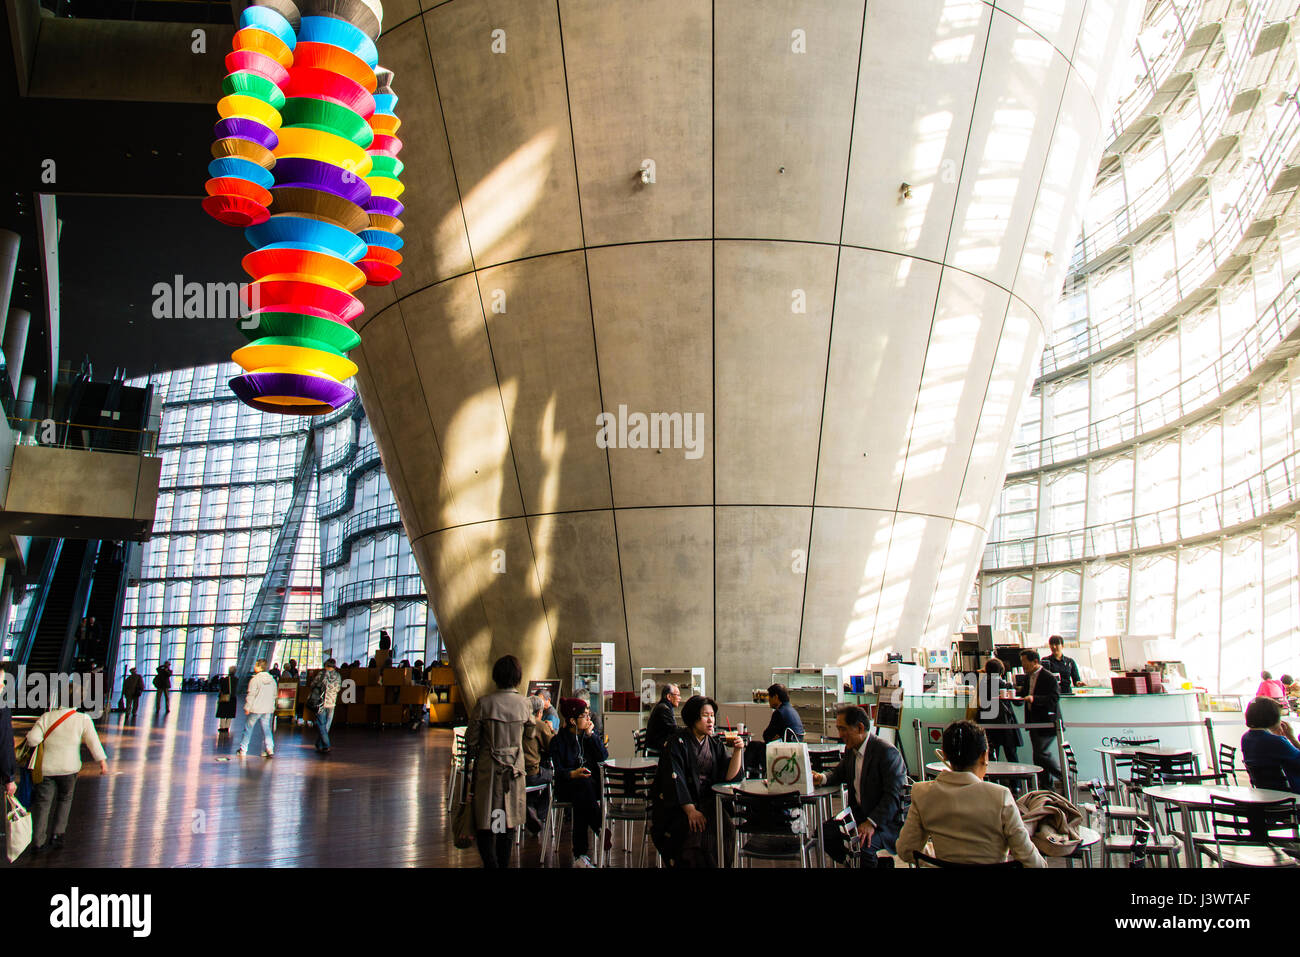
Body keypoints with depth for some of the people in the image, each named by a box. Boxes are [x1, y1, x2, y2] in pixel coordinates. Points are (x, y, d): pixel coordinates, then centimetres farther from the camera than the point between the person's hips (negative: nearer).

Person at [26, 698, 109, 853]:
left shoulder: (46, 717, -2)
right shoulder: (83, 719, -4)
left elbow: (32, 739, -11)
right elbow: (93, 741, -9)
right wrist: (102, 761, -8)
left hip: (46, 768, 0)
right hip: (68, 768, 0)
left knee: (42, 802, 8)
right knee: (65, 799, 19)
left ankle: (38, 842, 6)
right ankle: (57, 834, 16)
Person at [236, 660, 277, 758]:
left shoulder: (255, 679, -11)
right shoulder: (272, 680, 8)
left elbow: (251, 695, -13)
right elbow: (274, 695, 14)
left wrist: (247, 708, -6)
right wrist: (272, 707, 21)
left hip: (255, 709, -5)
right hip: (267, 709, 5)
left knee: (248, 728, 9)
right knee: (266, 729, 7)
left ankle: (242, 749, 18)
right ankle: (269, 749, -6)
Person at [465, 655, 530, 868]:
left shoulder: (484, 703, -15)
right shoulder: (523, 704, -4)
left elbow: (471, 739, -7)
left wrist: (470, 754, 13)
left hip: (489, 767, -4)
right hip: (514, 768, 4)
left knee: (486, 823, 3)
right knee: (508, 822, 18)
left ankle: (491, 862, -9)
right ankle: (504, 863, 26)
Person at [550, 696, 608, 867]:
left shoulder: (591, 736, 13)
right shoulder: (558, 741, 2)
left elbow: (603, 757, -3)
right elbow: (559, 770, -8)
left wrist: (591, 734, -5)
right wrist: (573, 774, -29)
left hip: (592, 785, 2)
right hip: (567, 787, -2)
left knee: (580, 801, -32)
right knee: (583, 785, -36)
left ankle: (579, 854, -28)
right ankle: (602, 830, -29)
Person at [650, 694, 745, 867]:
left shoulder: (716, 744, 12)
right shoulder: (677, 742, -3)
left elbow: (729, 776, 3)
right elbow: (674, 779, -12)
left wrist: (738, 751, -10)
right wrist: (690, 810, -21)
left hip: (708, 803, 4)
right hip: (678, 806, -4)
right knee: (696, 830, -29)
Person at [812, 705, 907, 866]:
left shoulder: (887, 752, -20)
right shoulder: (850, 749, 6)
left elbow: (894, 795, -23)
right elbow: (839, 773, 20)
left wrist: (872, 823, -30)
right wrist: (823, 778, -4)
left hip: (886, 821, -8)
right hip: (859, 815, 8)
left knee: (862, 844, -32)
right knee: (824, 832, -7)